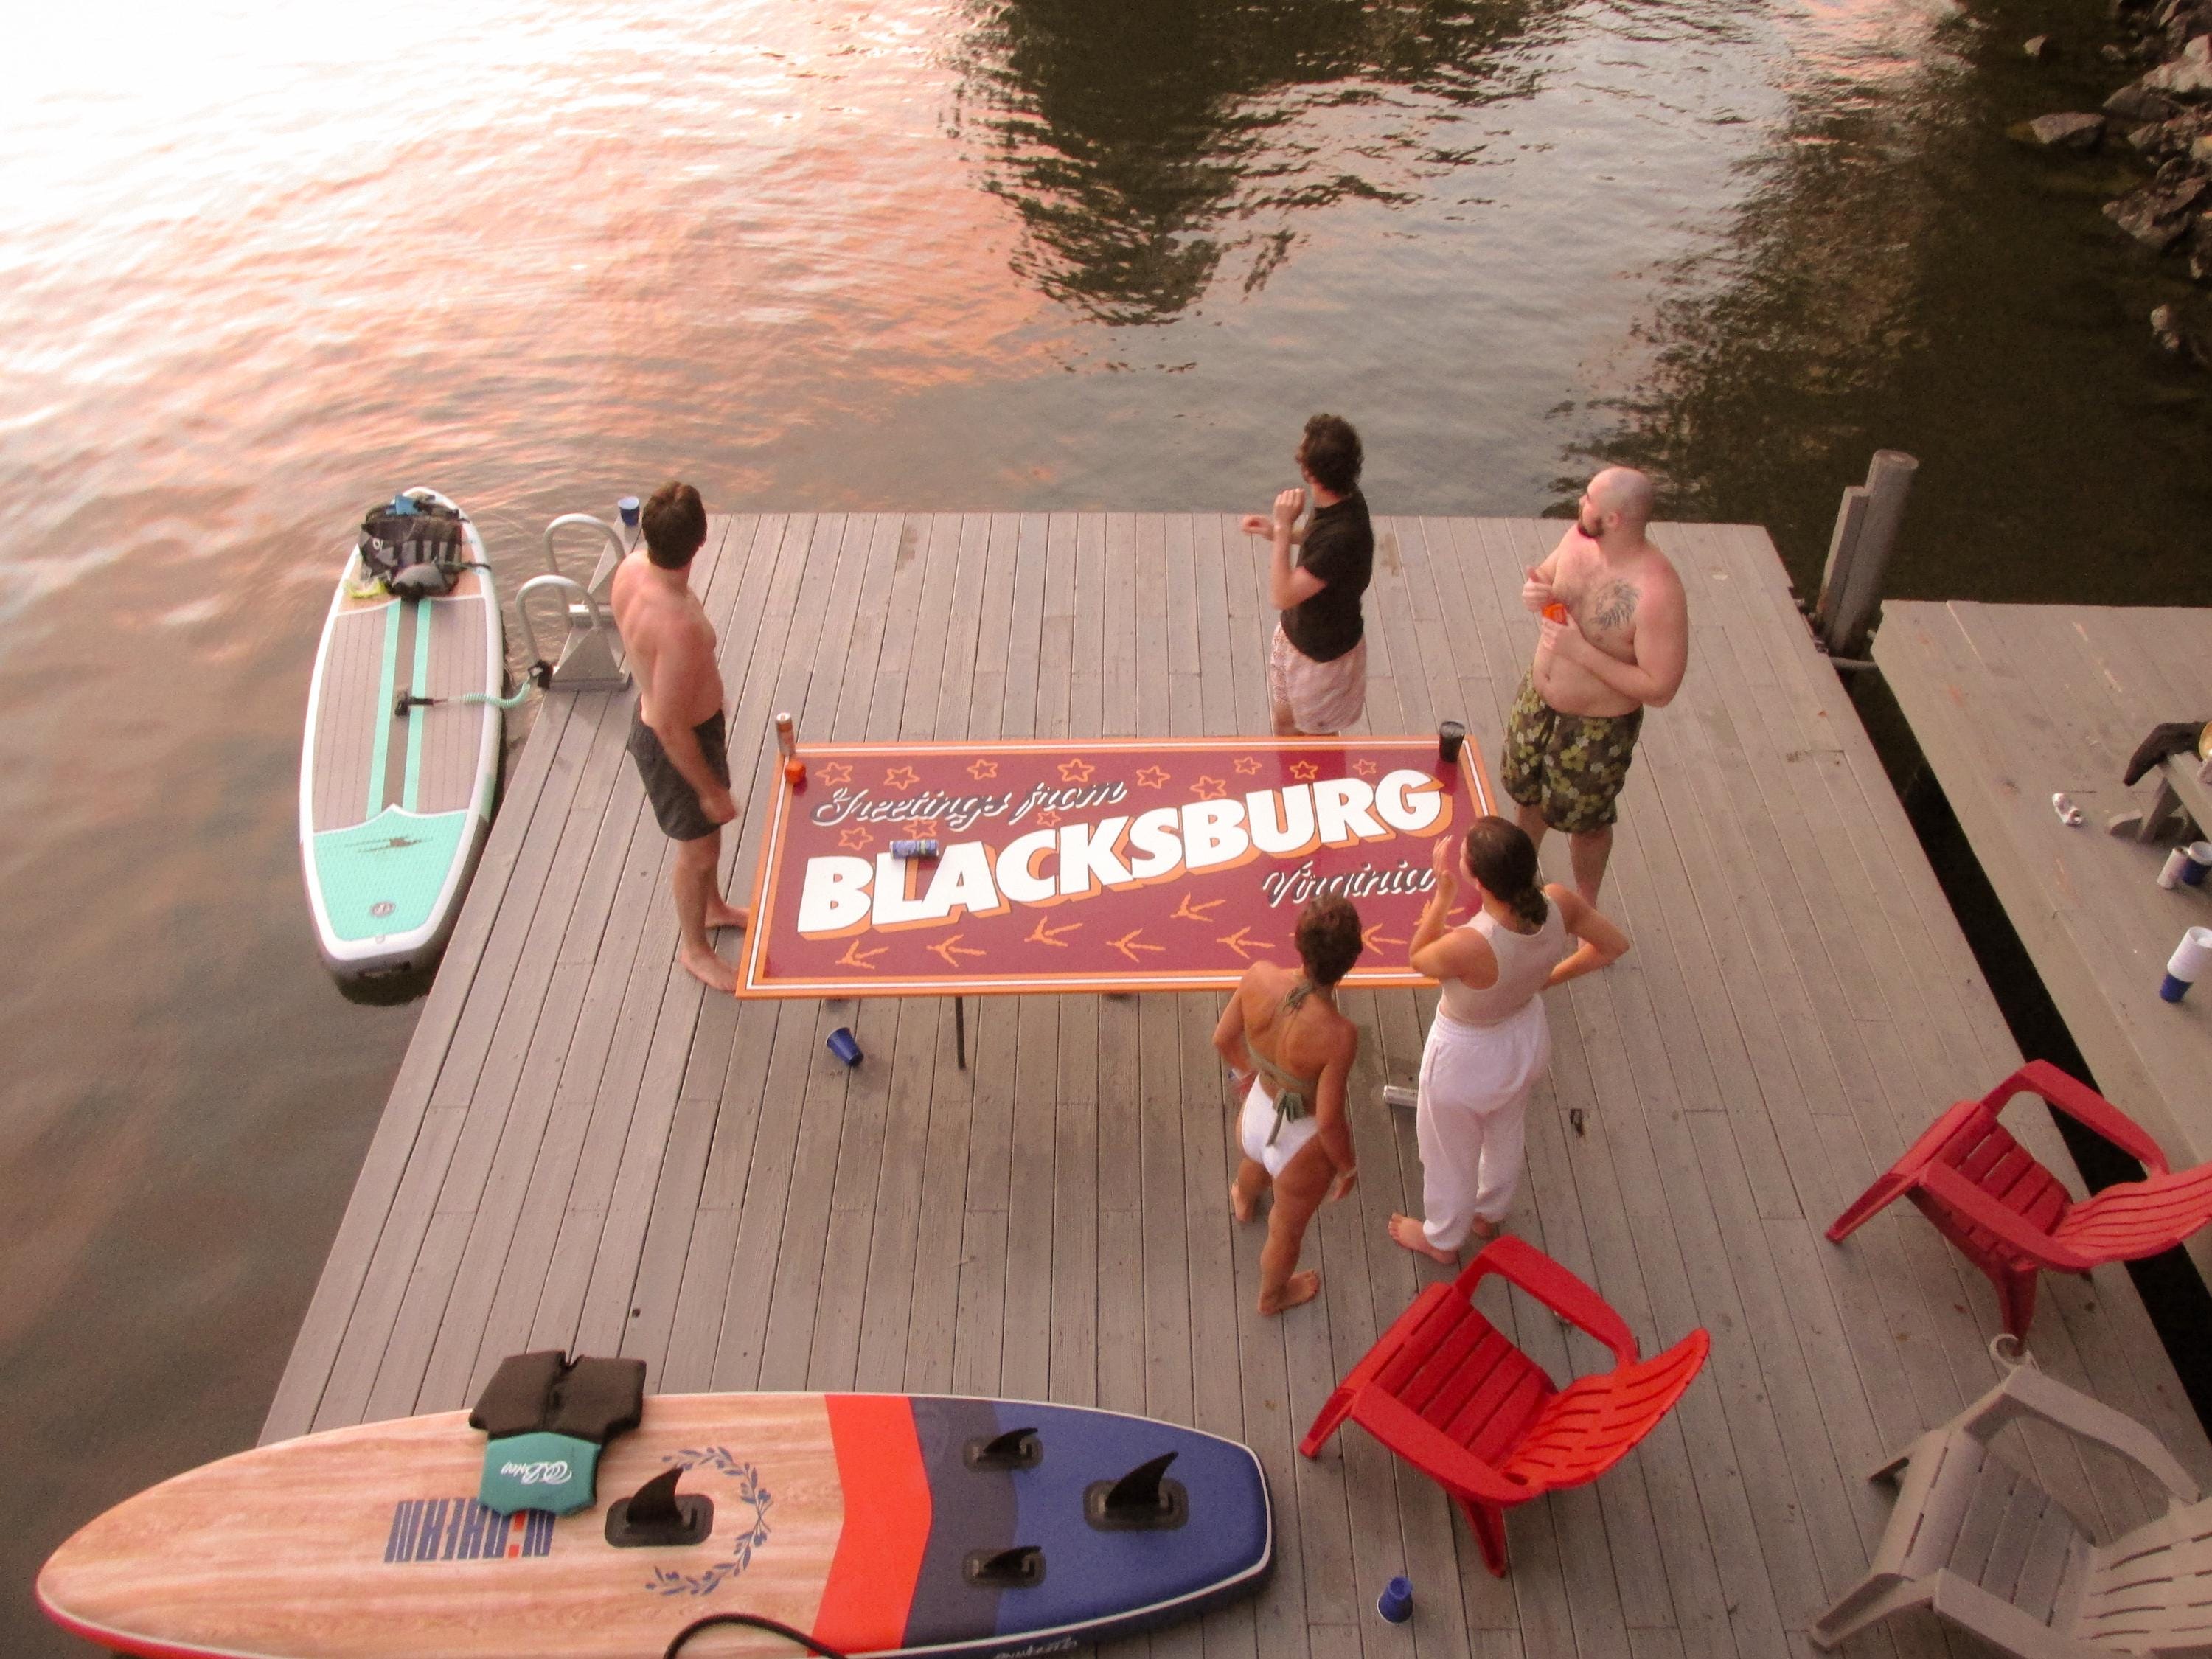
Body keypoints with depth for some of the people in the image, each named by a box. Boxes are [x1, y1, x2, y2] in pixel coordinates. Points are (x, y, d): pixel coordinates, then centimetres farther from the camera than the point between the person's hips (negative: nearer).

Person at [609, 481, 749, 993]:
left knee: (707, 832, 31)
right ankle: (694, 947, 43)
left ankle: (713, 907, 58)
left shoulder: (633, 566, -15)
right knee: (699, 849, 18)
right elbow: (671, 728, -32)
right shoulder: (679, 627, -42)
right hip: (677, 744, -8)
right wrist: (710, 790, -17)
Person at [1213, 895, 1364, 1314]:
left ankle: (1243, 1201, 79)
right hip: (1303, 1144, -4)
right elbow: (1329, 1120, -27)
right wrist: (1347, 1167, -6)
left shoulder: (1259, 977, -25)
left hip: (1256, 1113, 5)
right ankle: (1272, 1296, 60)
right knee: (1287, 1231, 29)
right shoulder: (1338, 1034, -39)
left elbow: (1222, 1039, -7)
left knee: (1255, 1163, 43)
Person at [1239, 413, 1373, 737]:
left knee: (1316, 737, 19)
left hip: (1324, 653, -8)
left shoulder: (1343, 537, -40)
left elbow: (1282, 597, -36)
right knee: (1285, 721, 29)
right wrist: (1278, 531, -5)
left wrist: (1283, 528, -35)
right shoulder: (1340, 497, -12)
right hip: (1296, 633, 8)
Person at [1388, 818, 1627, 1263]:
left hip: (1468, 1057, -6)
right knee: (1504, 1137, 35)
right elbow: (1613, 945, -7)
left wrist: (1443, 895, -21)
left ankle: (1443, 1239, 56)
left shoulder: (1468, 946, -44)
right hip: (1529, 1037, 6)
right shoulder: (1559, 904, -28)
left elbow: (1418, 960, -19)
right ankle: (1489, 1214, 65)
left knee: (1449, 1155, 27)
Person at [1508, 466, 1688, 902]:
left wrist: (1581, 650, -33)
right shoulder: (1579, 539, -14)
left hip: (1597, 729, -6)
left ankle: (1583, 908, 46)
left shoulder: (1656, 593, -34)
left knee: (1585, 822, 18)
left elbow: (1659, 690, -30)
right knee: (1527, 793, 29)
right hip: (1537, 701, 6)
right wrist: (1534, 590, -17)